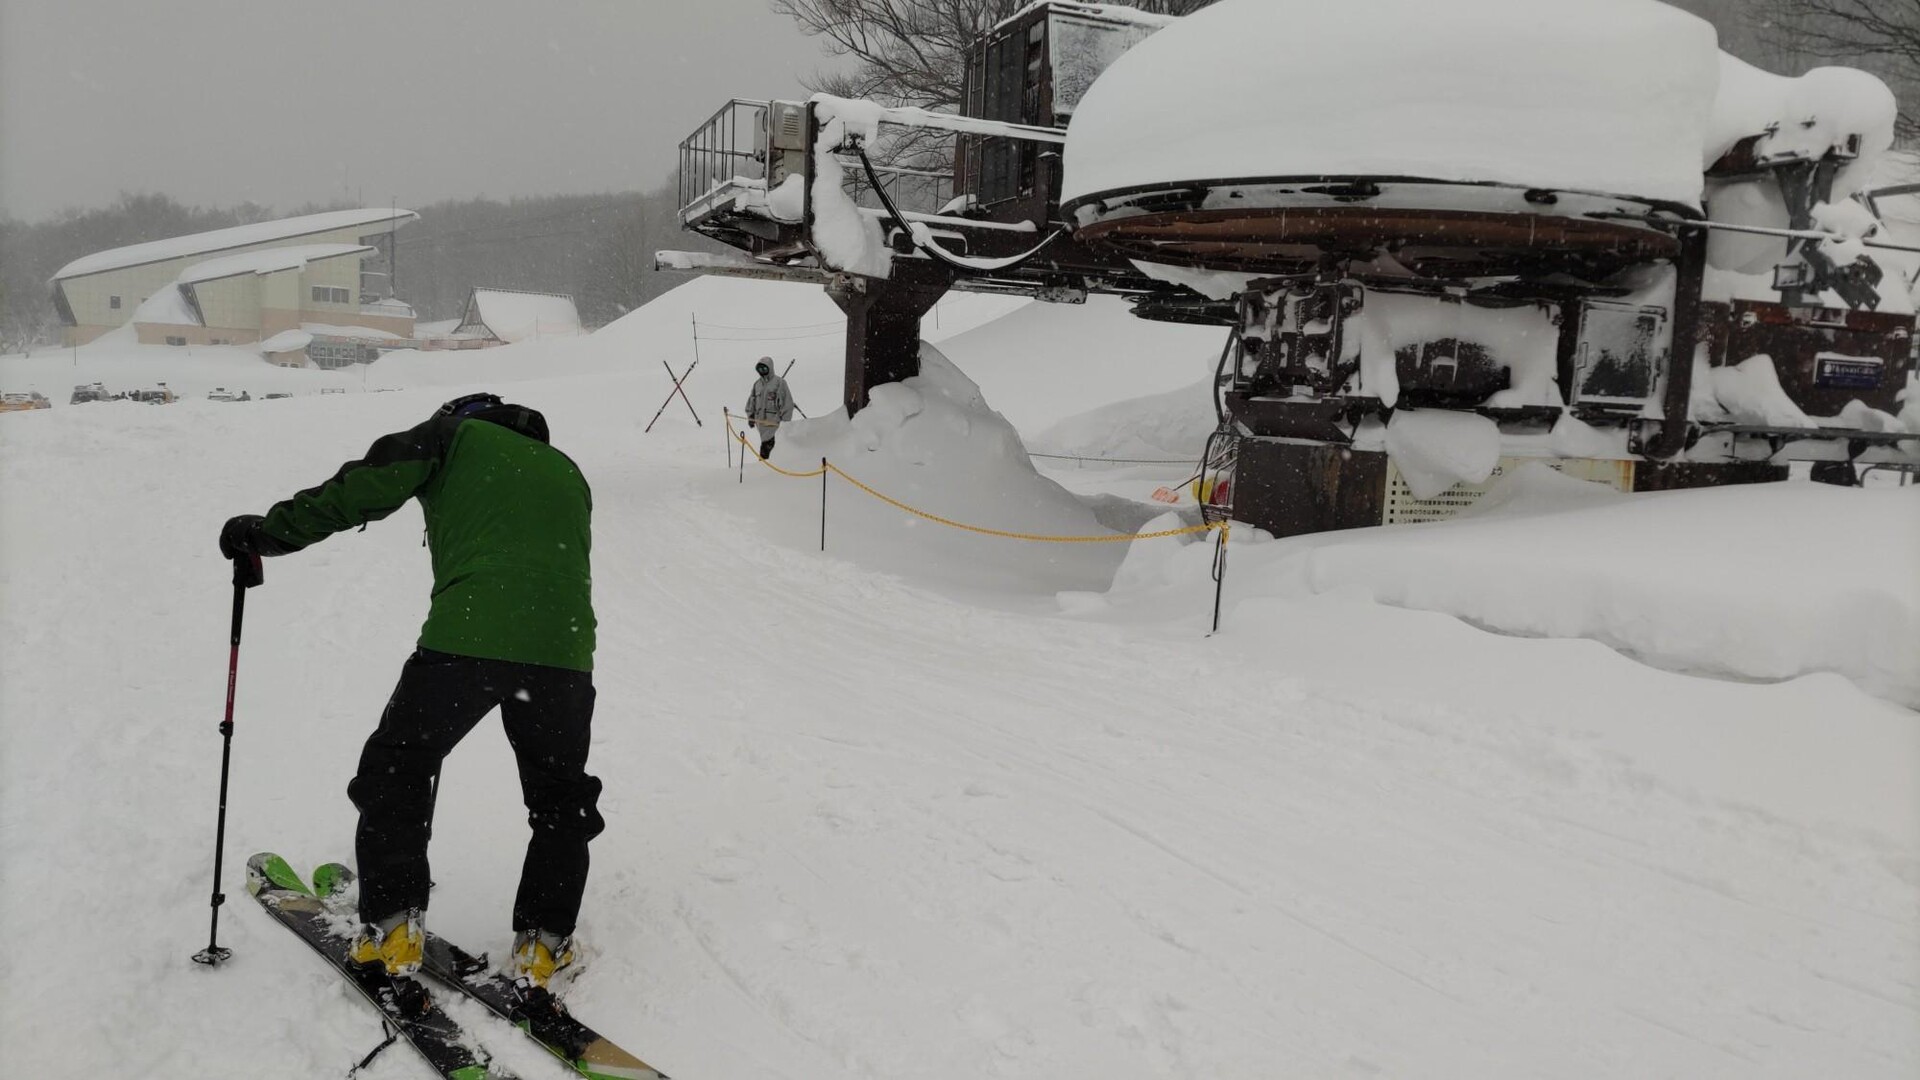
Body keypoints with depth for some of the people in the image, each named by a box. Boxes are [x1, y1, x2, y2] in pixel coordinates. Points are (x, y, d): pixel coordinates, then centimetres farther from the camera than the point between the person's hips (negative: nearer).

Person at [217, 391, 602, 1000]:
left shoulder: (453, 434, 17)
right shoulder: (567, 471, 30)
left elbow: (357, 491, 6)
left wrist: (266, 532, 17)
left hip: (468, 637, -3)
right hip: (563, 651, 4)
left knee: (396, 767, 18)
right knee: (561, 797, 21)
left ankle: (392, 927, 17)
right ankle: (543, 945, 15)